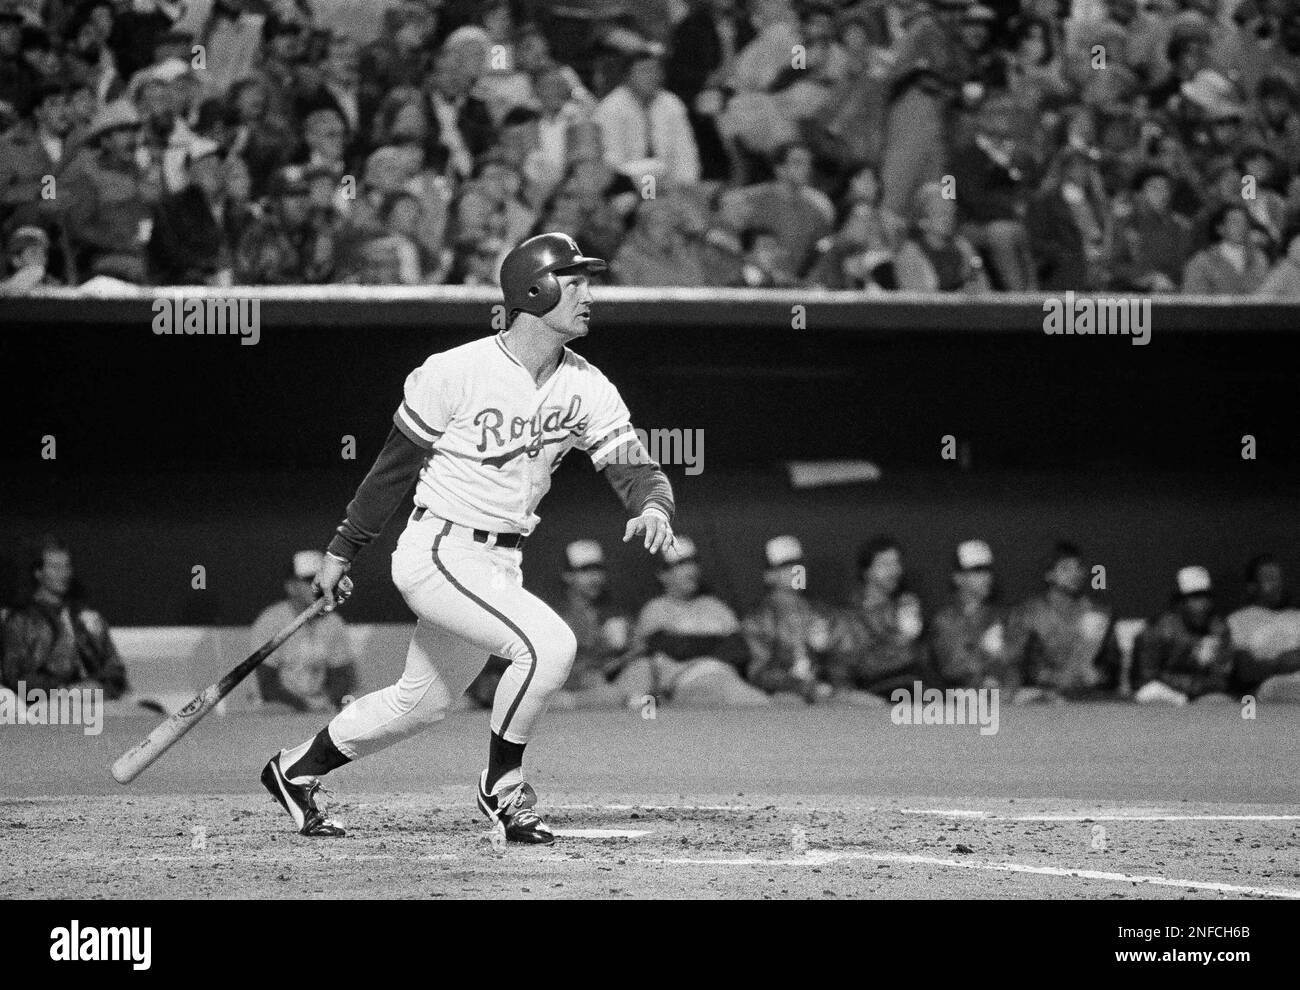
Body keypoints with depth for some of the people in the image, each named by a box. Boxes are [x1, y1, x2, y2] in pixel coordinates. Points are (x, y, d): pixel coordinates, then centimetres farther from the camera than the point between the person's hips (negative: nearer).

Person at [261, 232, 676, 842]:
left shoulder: (586, 387, 0)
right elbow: (395, 465, -5)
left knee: (422, 703, 18)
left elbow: (635, 467, -6)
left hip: (503, 564, 7)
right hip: (438, 554, -7)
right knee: (548, 644, -25)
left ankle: (296, 770, 37)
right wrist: (342, 551, 1)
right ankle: (502, 786, -7)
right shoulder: (457, 373, -15)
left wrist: (653, 508, -30)